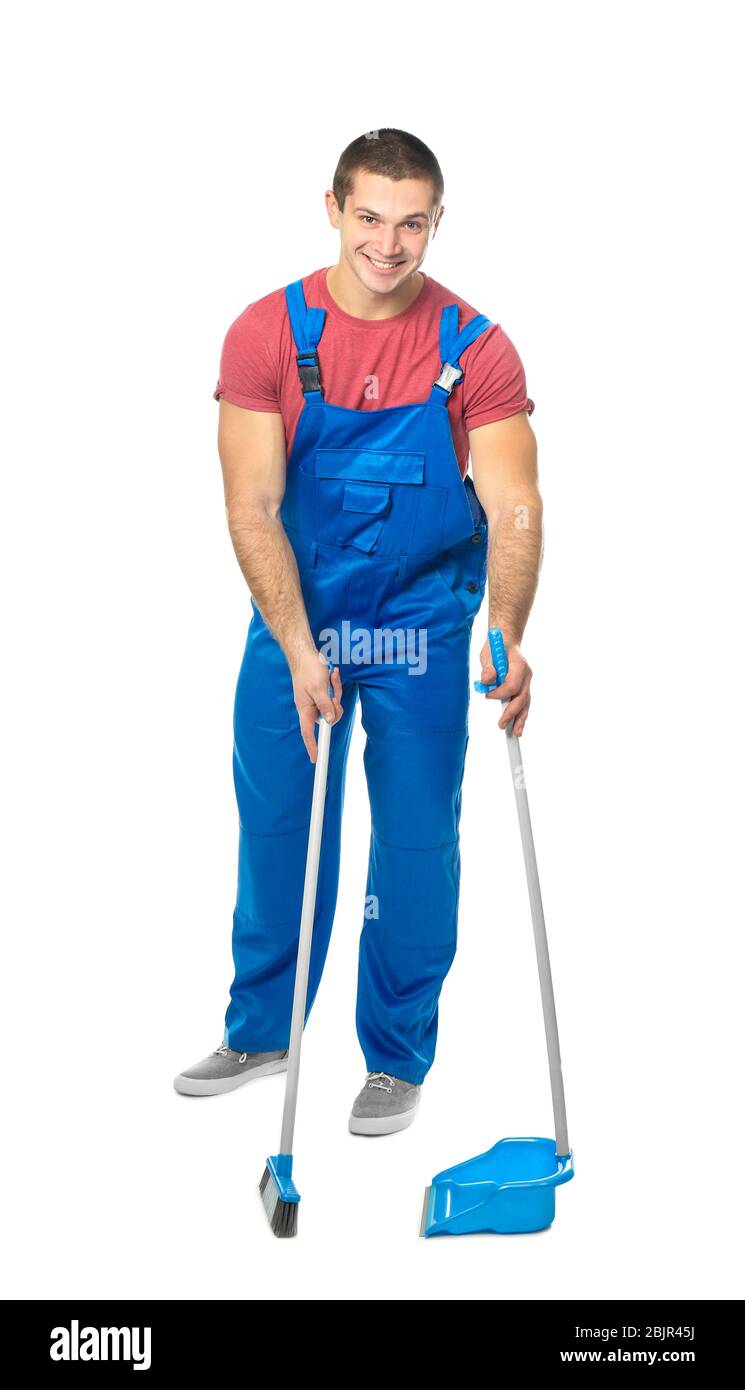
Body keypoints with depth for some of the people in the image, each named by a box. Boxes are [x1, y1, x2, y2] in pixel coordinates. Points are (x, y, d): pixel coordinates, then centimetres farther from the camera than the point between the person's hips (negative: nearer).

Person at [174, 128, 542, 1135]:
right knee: (276, 825, 11)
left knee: (416, 842, 4)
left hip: (422, 627, -1)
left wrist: (506, 636, -34)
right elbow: (253, 508, -14)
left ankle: (398, 1057, 23)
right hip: (292, 612, 1)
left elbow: (513, 507, -16)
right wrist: (300, 651, -25)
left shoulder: (476, 350, -9)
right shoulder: (267, 333, -9)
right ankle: (262, 1030, 33)